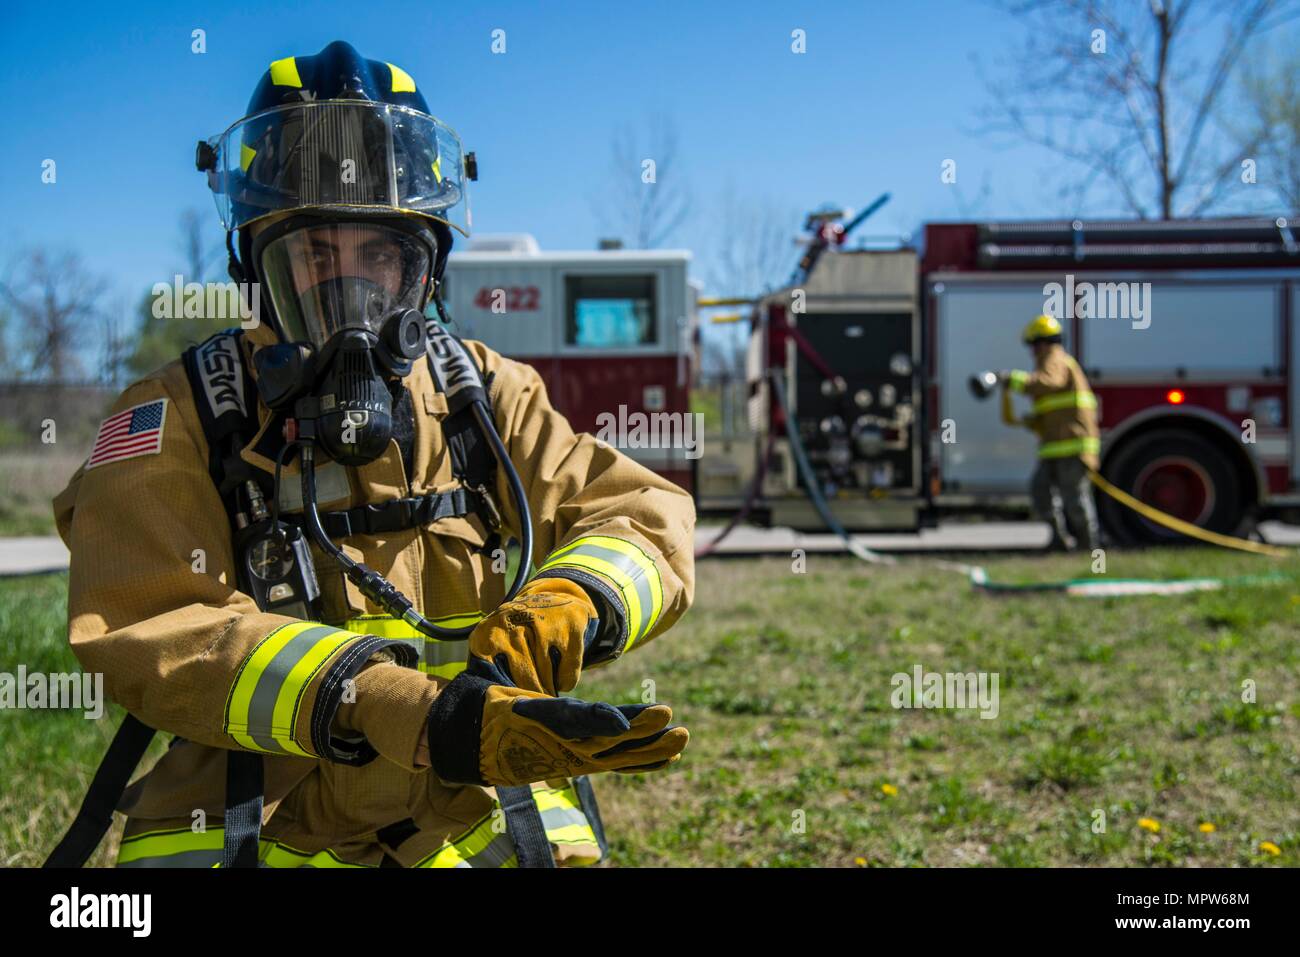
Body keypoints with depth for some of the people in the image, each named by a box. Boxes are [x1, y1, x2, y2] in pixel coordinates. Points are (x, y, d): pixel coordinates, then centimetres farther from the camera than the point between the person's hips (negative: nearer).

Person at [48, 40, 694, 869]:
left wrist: (559, 611, -19)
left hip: (487, 831, 2)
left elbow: (649, 518, 6)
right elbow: (149, 629, -14)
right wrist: (421, 717, -27)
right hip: (260, 837, -2)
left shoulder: (490, 396, 11)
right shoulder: (178, 420, 1)